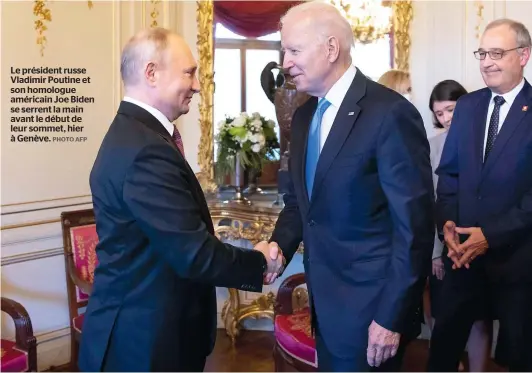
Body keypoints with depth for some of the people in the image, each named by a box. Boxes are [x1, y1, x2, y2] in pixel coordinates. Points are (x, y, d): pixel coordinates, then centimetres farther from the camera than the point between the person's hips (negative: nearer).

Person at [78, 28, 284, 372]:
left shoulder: (133, 132, 6)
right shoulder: (146, 151, -26)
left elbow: (179, 244, 7)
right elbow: (195, 255, -26)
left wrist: (248, 262, 1)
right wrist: (260, 262, -9)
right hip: (144, 340, -9)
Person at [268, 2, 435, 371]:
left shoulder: (390, 113, -18)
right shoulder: (305, 116, 7)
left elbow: (415, 225, -18)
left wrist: (391, 316, -17)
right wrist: (277, 249, -5)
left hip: (370, 306, -7)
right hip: (326, 300, 7)